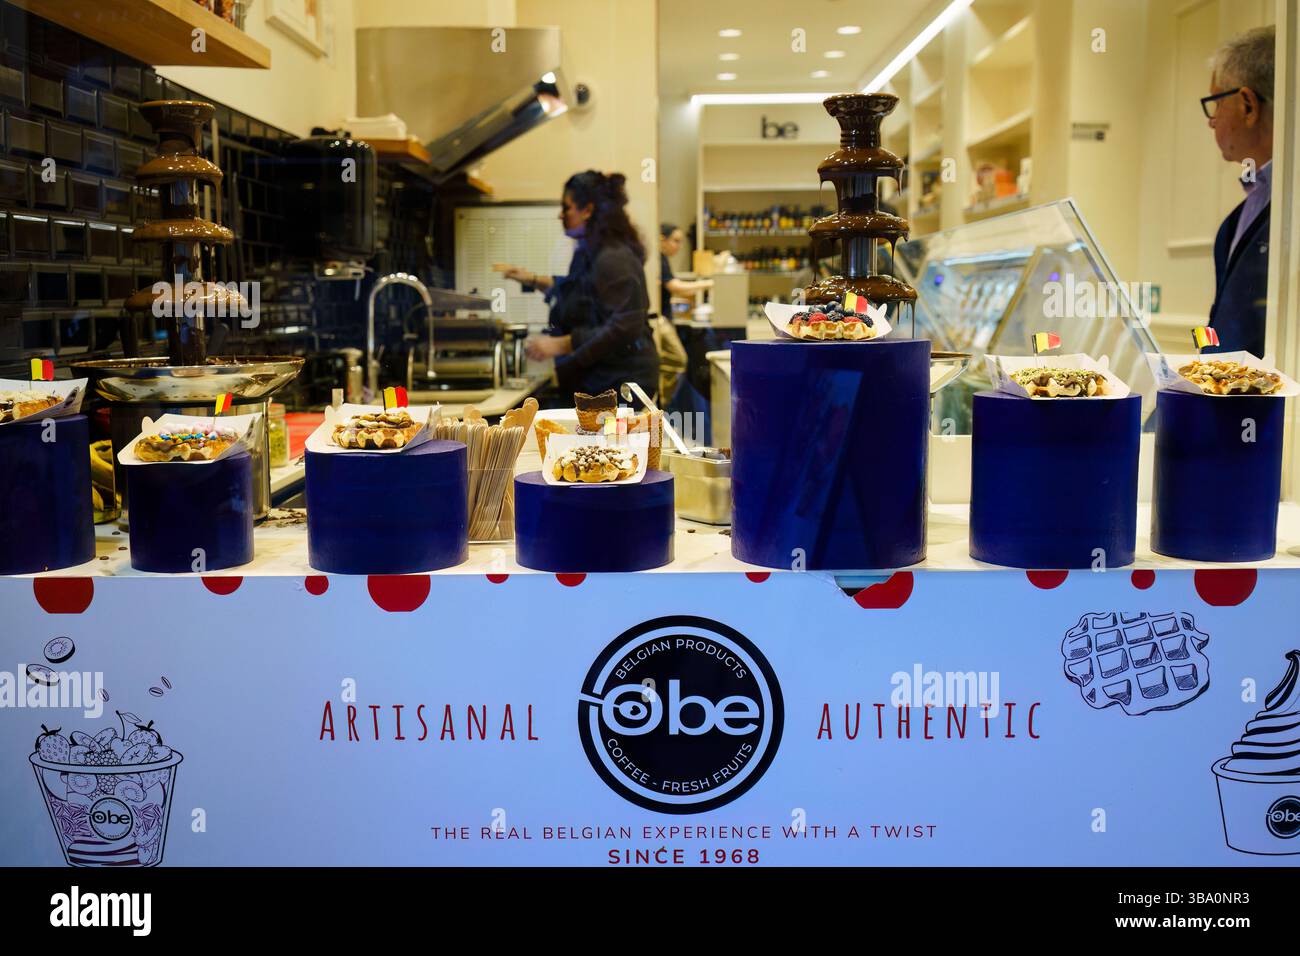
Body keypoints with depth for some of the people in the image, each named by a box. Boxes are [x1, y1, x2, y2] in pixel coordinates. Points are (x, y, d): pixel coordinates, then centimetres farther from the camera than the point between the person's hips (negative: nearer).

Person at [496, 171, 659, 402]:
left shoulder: (614, 259, -21)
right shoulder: (589, 252, 12)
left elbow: (622, 329, -26)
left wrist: (560, 344, -26)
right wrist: (533, 280, 24)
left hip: (620, 381, -10)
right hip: (594, 380, 10)